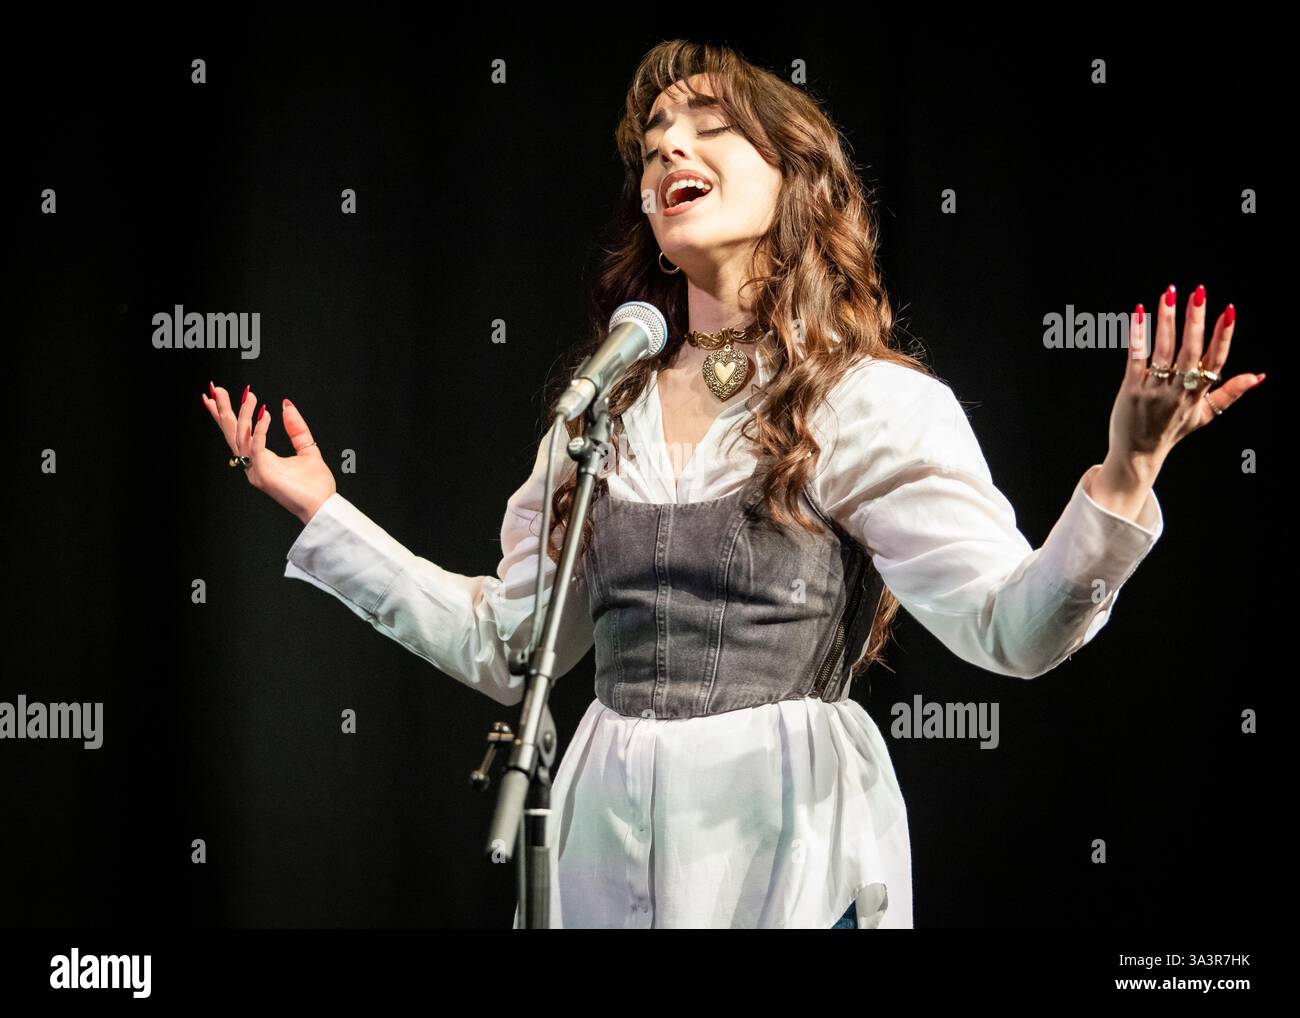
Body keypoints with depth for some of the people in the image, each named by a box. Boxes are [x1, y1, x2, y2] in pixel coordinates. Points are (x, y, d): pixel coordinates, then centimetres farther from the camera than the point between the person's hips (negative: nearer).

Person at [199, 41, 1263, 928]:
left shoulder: (868, 404, -4)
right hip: (607, 830, 5)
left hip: (788, 845, -4)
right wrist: (322, 511, 14)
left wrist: (1124, 479, -32)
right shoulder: (605, 408, 11)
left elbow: (1012, 630, -15)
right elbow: (503, 642, 14)